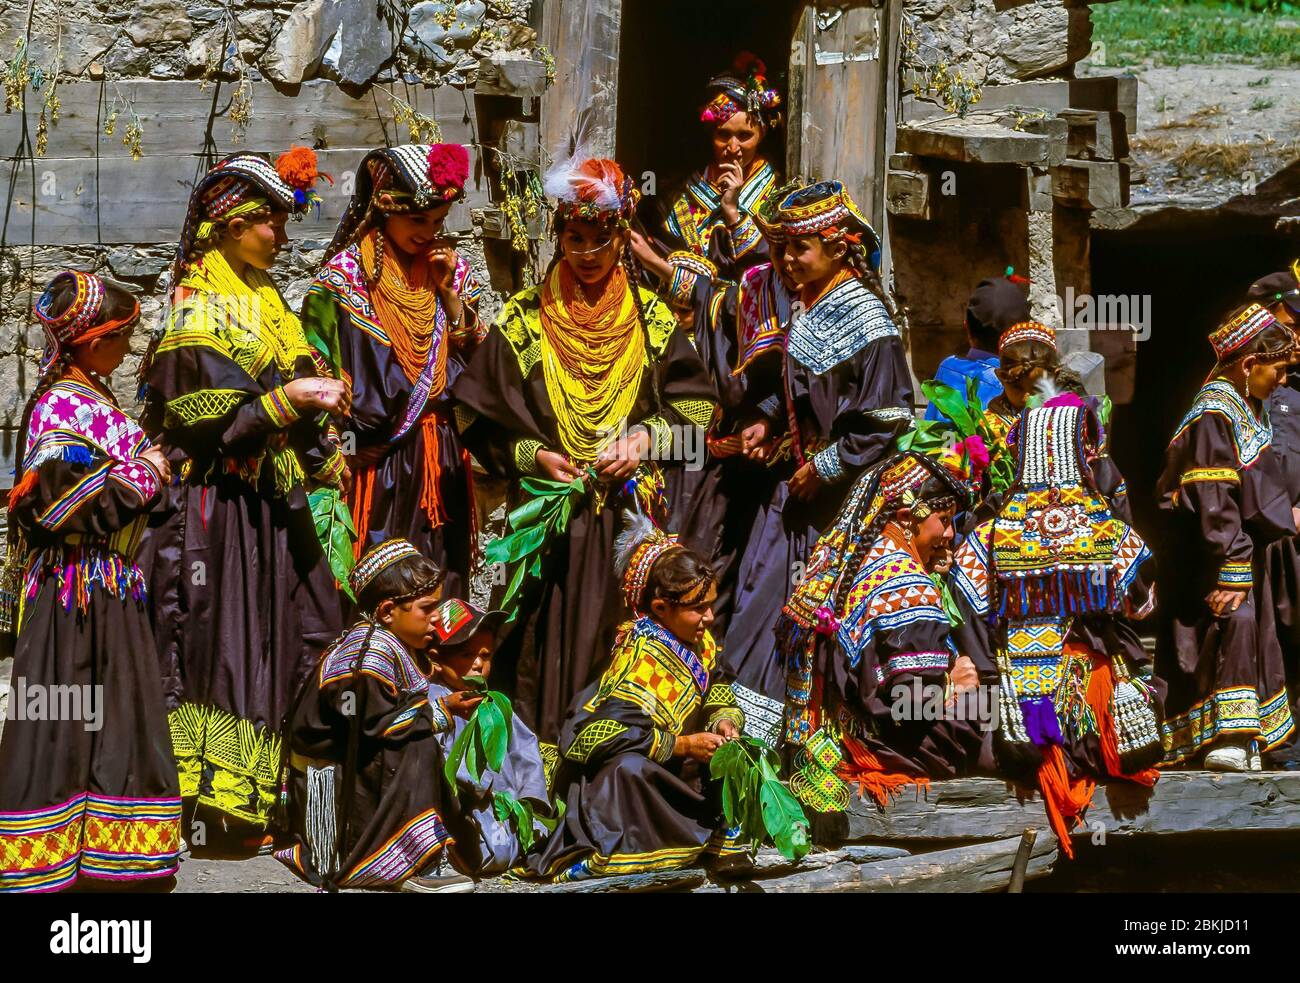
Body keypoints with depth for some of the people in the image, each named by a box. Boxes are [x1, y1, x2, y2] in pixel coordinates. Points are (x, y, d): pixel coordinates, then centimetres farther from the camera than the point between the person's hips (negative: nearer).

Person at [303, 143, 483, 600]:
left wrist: (447, 292, -4)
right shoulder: (345, 275, -5)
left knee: (441, 577, 6)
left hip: (442, 457, 5)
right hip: (377, 458, -4)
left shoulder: (451, 270, 9)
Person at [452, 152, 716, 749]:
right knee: (550, 635, -4)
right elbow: (476, 409, 2)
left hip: (631, 514, 1)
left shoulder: (651, 320, 6)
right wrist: (531, 455, -12)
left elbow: (696, 402, 6)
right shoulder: (525, 320, 2)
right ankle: (544, 748, 5)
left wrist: (647, 438, -10)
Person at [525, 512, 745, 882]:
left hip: (667, 764, 9)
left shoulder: (701, 642, -2)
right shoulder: (640, 659, -27)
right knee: (629, 770, -39)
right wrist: (682, 745, -32)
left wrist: (723, 721, -14)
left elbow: (717, 693, 11)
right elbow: (607, 733, -34)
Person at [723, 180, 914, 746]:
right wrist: (768, 425, 5)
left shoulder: (865, 319, -18)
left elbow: (886, 418, -22)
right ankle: (760, 731, 21)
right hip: (797, 476, 8)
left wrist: (824, 467, -17)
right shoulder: (804, 307, 7)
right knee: (765, 589, 10)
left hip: (841, 490, -8)